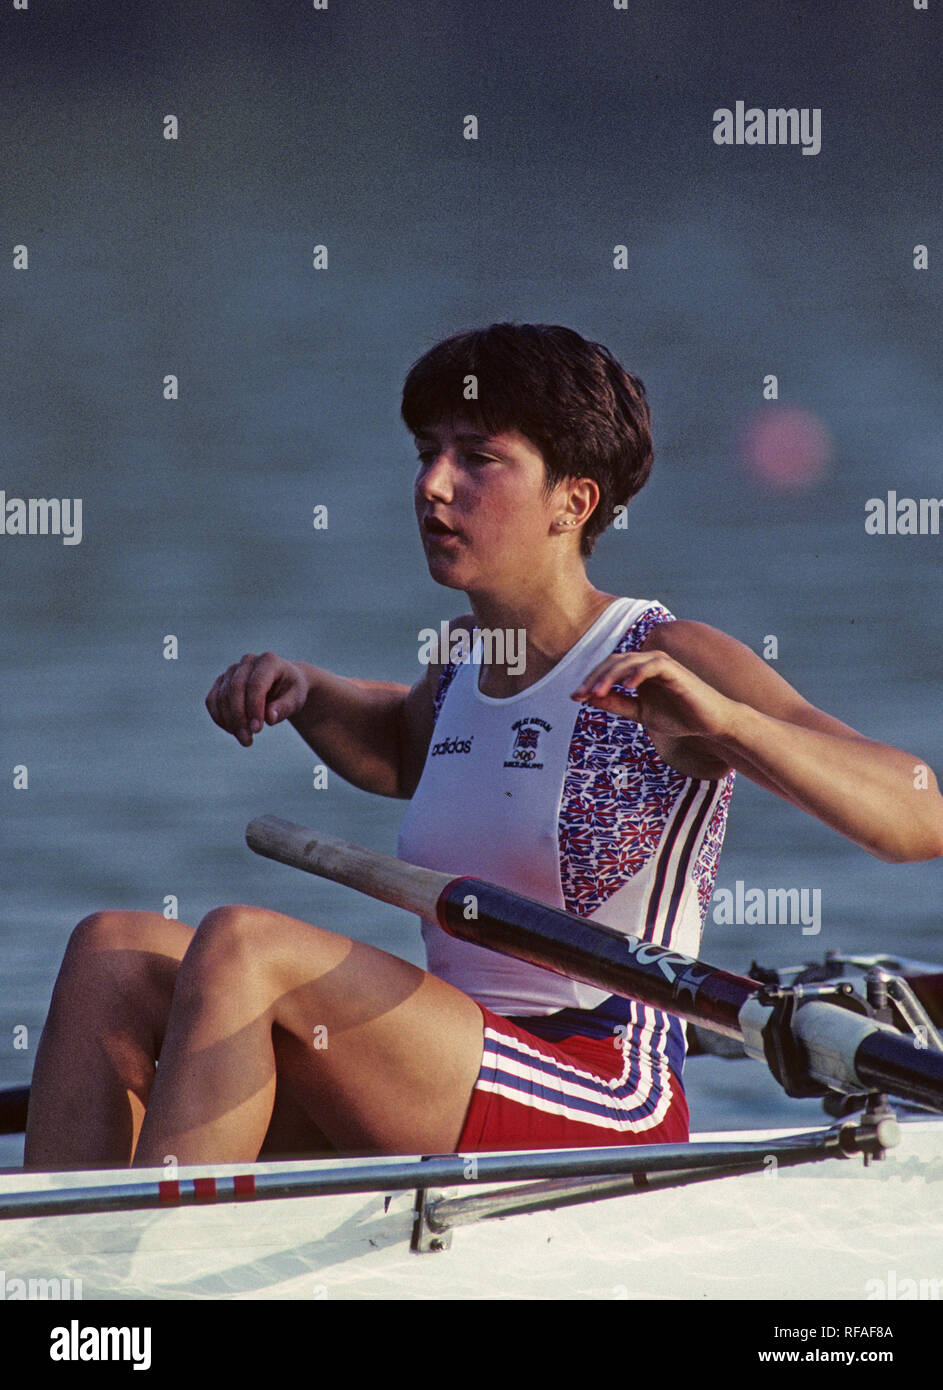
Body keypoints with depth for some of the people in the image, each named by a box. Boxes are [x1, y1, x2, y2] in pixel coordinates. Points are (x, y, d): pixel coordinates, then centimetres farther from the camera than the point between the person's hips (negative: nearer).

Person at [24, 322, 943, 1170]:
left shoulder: (674, 664, -7)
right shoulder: (466, 657, 14)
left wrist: (724, 723, -31)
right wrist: (303, 693, 19)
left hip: (603, 1111, -8)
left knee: (237, 946, -25)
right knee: (114, 954, -8)